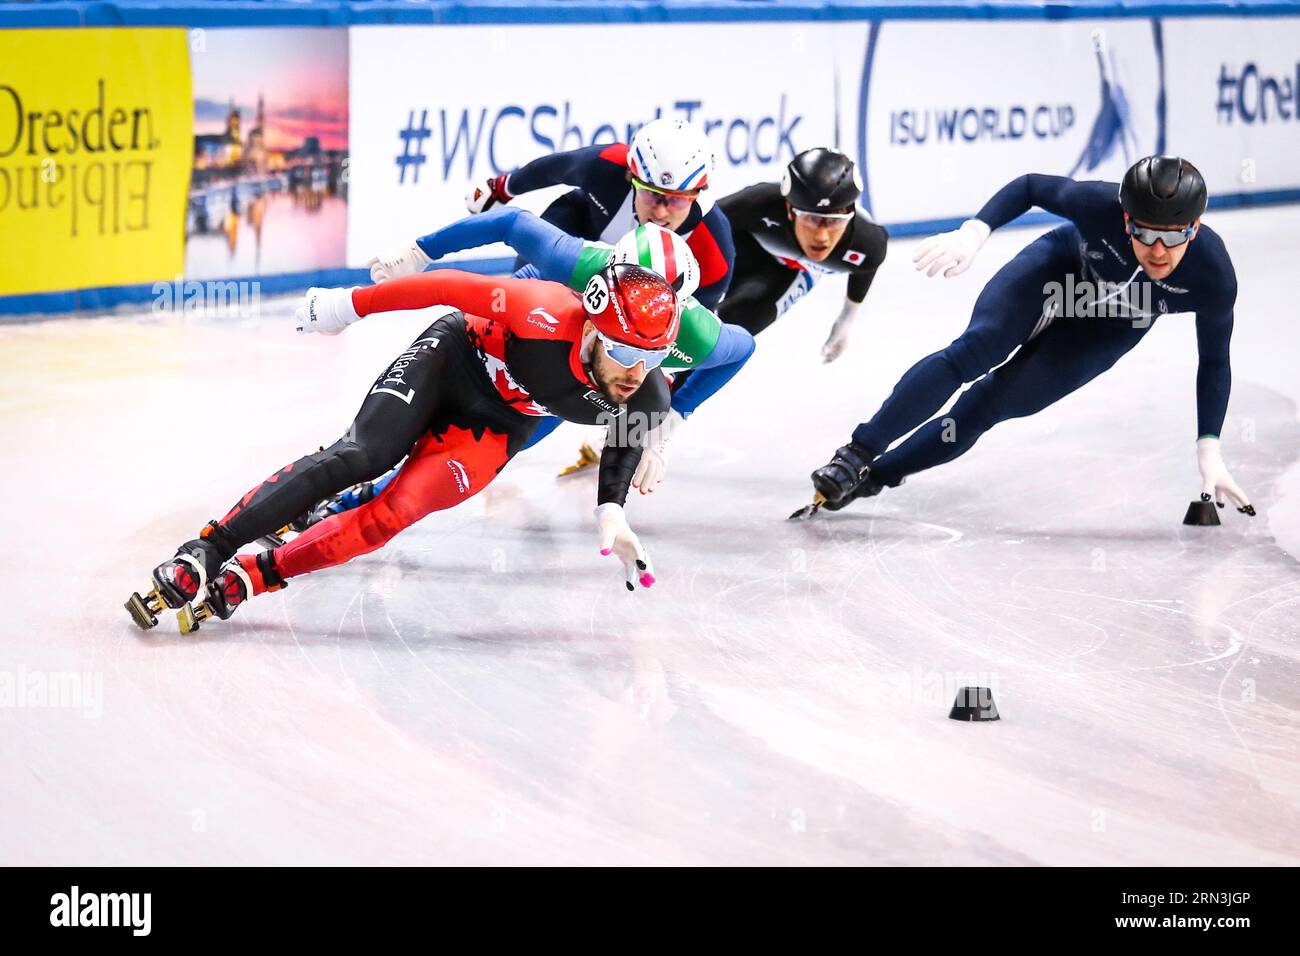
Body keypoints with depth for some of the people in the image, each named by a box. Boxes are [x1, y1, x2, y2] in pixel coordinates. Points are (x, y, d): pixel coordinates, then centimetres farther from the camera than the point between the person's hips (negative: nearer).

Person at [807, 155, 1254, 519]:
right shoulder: (1100, 205, -38)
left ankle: (875, 474, 2)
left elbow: (1214, 362, -17)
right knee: (974, 350, -22)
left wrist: (1209, 452, -18)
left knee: (989, 405, -10)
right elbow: (1030, 188, -18)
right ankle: (854, 458, -16)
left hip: (1109, 329, 1)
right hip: (1061, 266, -1)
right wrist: (974, 233, -33)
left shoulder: (1213, 277, -35)